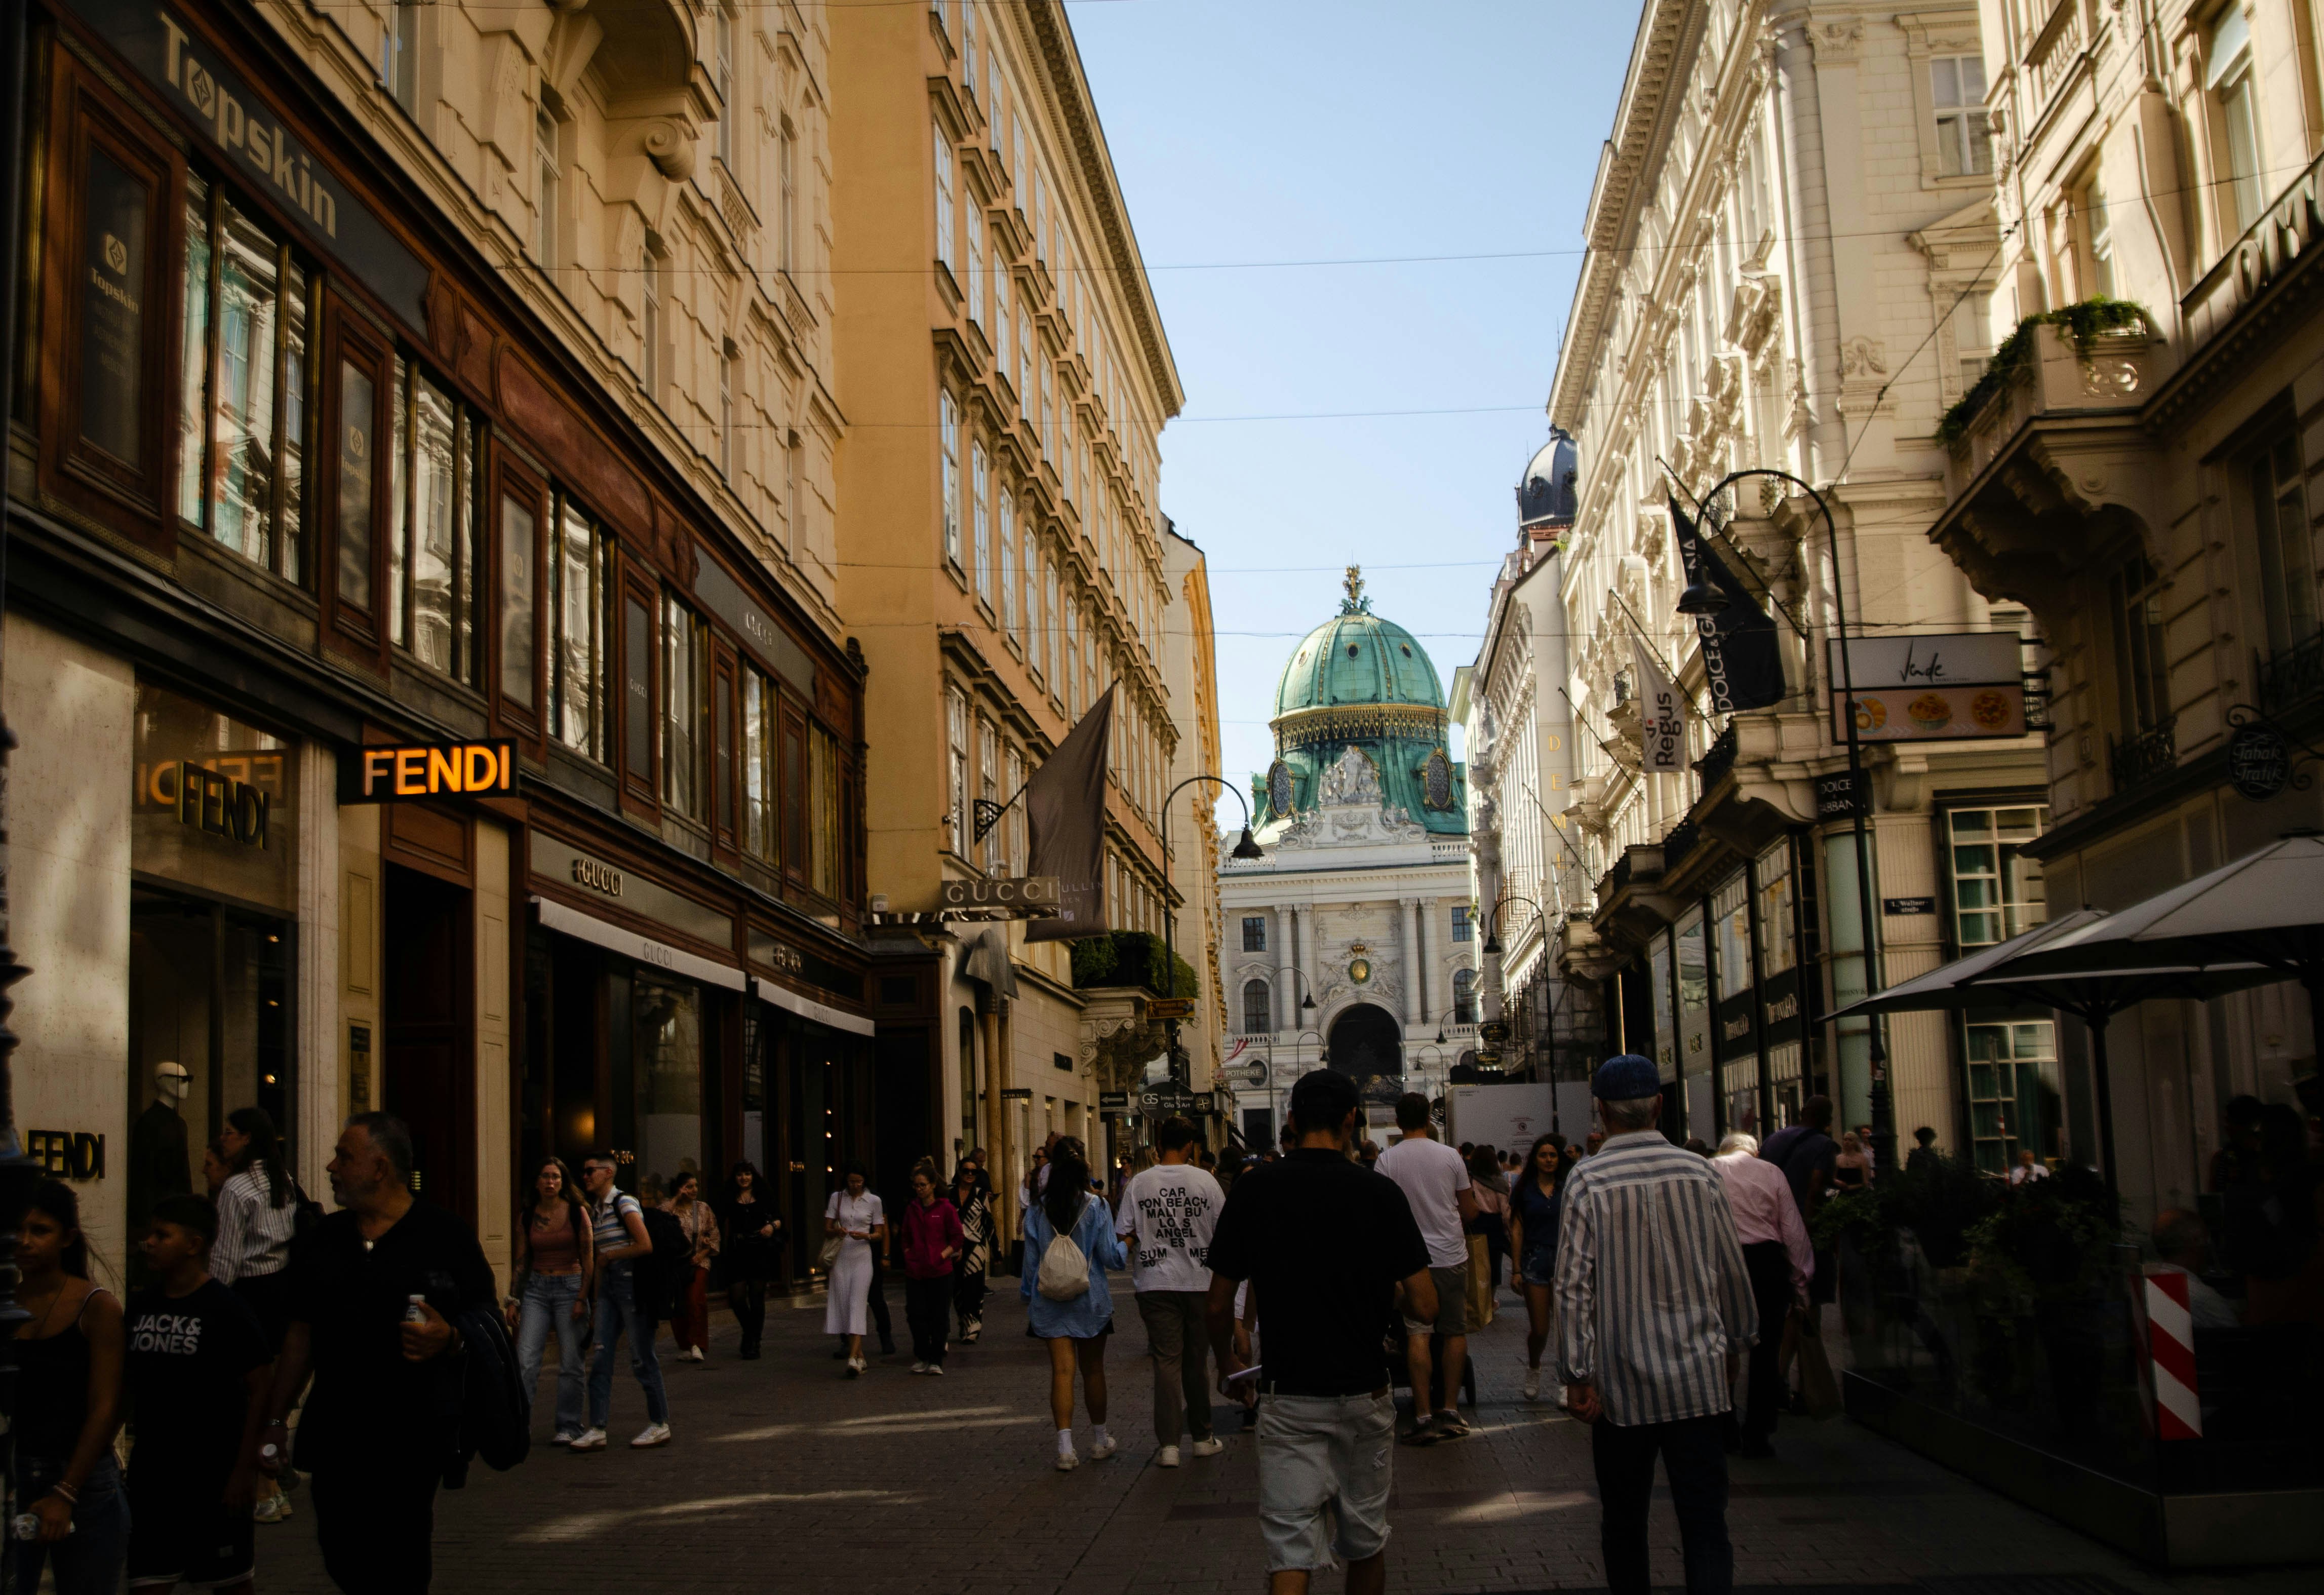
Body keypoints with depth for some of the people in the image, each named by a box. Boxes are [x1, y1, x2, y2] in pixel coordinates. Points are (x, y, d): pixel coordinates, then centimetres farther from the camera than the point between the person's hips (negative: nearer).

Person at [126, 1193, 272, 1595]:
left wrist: (245, 1470, -14)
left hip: (215, 1471, -5)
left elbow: (260, 1391, -11)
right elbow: (124, 1382, 16)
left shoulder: (227, 1310, -11)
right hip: (152, 1468, 5)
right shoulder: (140, 1306, 5)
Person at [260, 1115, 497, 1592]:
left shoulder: (446, 1238, -4)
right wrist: (275, 1420, 15)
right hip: (333, 1436, 5)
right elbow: (301, 1334, 17)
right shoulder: (321, 1240, 12)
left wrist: (449, 1339, -21)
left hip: (412, 1437, -5)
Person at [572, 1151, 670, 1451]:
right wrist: (596, 1295, 13)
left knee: (642, 1358, -1)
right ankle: (597, 1430, 0)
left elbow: (646, 1246, -18)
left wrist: (609, 1256, -8)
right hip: (608, 1284, 8)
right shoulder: (594, 1210, 15)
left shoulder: (624, 1204, -9)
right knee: (600, 1358, 0)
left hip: (631, 1283, -8)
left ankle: (660, 1426, 9)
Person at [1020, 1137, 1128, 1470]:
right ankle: (1100, 1440, 26)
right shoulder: (1096, 1206, -9)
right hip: (1090, 1299, -1)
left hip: (1051, 1301, 1)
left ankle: (1065, 1447, -11)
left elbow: (1031, 1258, 3)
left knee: (1062, 1370, -1)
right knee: (1093, 1369, 12)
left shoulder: (1037, 1209, -3)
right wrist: (1126, 1246, 13)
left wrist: (1028, 1294, 16)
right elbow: (1110, 1256, -8)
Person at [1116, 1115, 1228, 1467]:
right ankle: (1203, 1437, 23)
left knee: (1167, 1361, 1)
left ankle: (1169, 1444, -5)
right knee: (1197, 1361, 13)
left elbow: (1124, 1236, -4)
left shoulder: (1139, 1183, -5)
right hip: (1199, 1281, 0)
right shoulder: (1205, 1181, -5)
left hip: (1156, 1283, 0)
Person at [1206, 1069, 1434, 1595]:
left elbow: (1218, 1304, 0)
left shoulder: (1253, 1190, -6)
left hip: (1287, 1397, 0)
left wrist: (1227, 1362, 20)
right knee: (1366, 1542, 19)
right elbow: (1426, 1308, -8)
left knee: (1292, 1551, -2)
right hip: (1363, 1392, 1)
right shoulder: (1380, 1192, -8)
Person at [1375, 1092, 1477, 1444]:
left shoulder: (1388, 1159, -6)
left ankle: (1424, 1417, -6)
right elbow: (1470, 1211, 4)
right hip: (1452, 1256, 1)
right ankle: (1450, 1409, 13)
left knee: (1418, 1333, -1)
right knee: (1456, 1331, 11)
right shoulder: (1450, 1156, -2)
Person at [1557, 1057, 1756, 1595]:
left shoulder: (1588, 1180, -7)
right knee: (1705, 1521, 1)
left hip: (1622, 1383, -1)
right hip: (1699, 1378, 1)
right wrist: (1735, 1343, 23)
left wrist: (1578, 1374, -4)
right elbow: (1733, 1272, 7)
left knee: (1623, 1520, 14)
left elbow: (1574, 1285, -10)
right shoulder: (1699, 1172, -1)